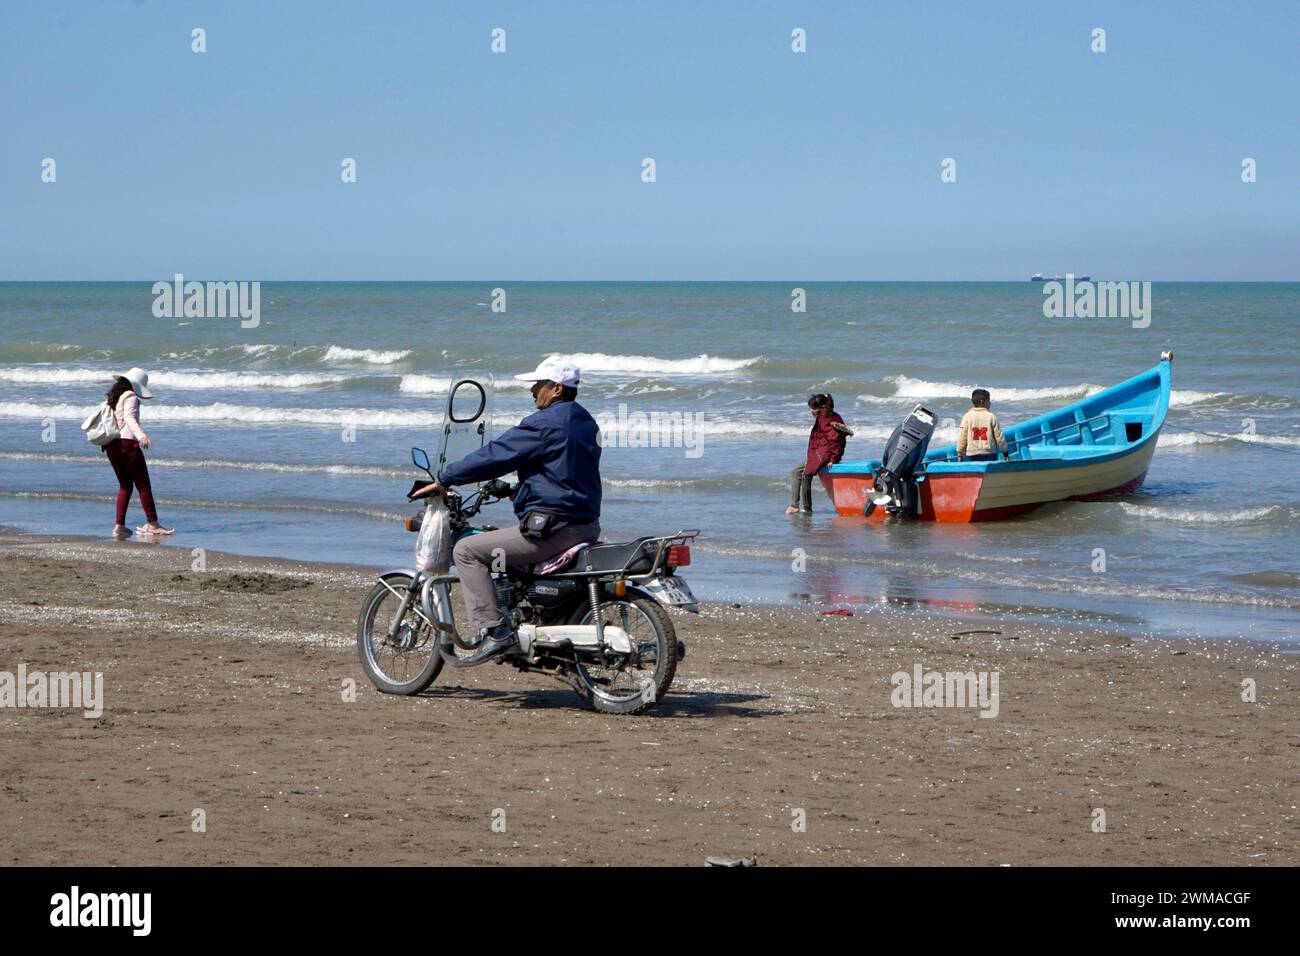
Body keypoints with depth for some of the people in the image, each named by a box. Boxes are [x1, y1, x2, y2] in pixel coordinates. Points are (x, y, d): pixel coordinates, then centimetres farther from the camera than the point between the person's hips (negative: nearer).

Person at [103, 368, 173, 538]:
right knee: (143, 485, -1)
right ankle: (153, 524, 0)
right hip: (127, 442, -8)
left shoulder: (111, 398, 18)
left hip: (111, 446, 8)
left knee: (125, 485, 16)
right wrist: (141, 435, -37)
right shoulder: (130, 396, -6)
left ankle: (119, 525, 8)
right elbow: (129, 417, -22)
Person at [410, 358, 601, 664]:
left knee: (467, 550, -7)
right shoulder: (585, 422, 15)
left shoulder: (545, 424, -13)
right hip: (586, 525, 10)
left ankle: (495, 631, -15)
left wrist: (443, 481, -6)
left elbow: (495, 456, -13)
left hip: (552, 528, -10)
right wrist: (513, 487, 34)